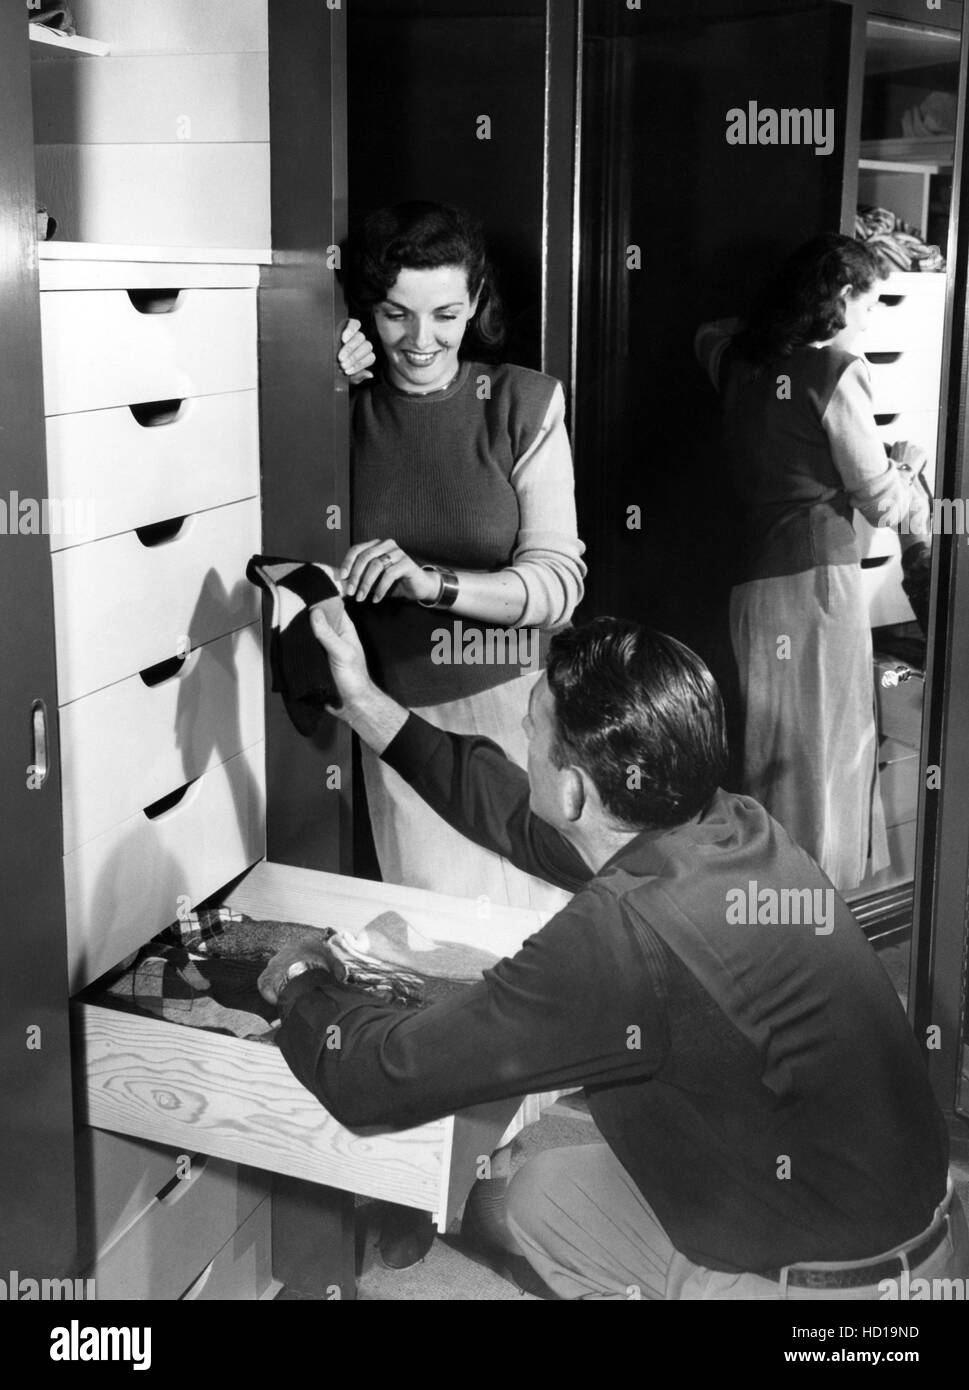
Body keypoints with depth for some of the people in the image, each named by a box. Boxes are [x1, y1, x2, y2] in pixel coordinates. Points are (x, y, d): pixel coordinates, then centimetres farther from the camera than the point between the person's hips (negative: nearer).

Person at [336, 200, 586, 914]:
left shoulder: (524, 403, -2)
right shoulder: (348, 408, 3)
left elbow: (559, 582, -9)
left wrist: (431, 582, -24)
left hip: (511, 712, 0)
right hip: (397, 718, 1)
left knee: (525, 921, 7)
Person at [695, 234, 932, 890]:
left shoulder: (741, 359, 9)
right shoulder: (838, 370, -8)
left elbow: (709, 333, 36)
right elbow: (881, 502, -2)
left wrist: (771, 320, 27)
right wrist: (909, 469, 18)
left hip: (754, 581, 7)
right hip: (819, 572, -7)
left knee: (774, 749, 14)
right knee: (828, 748, 1)